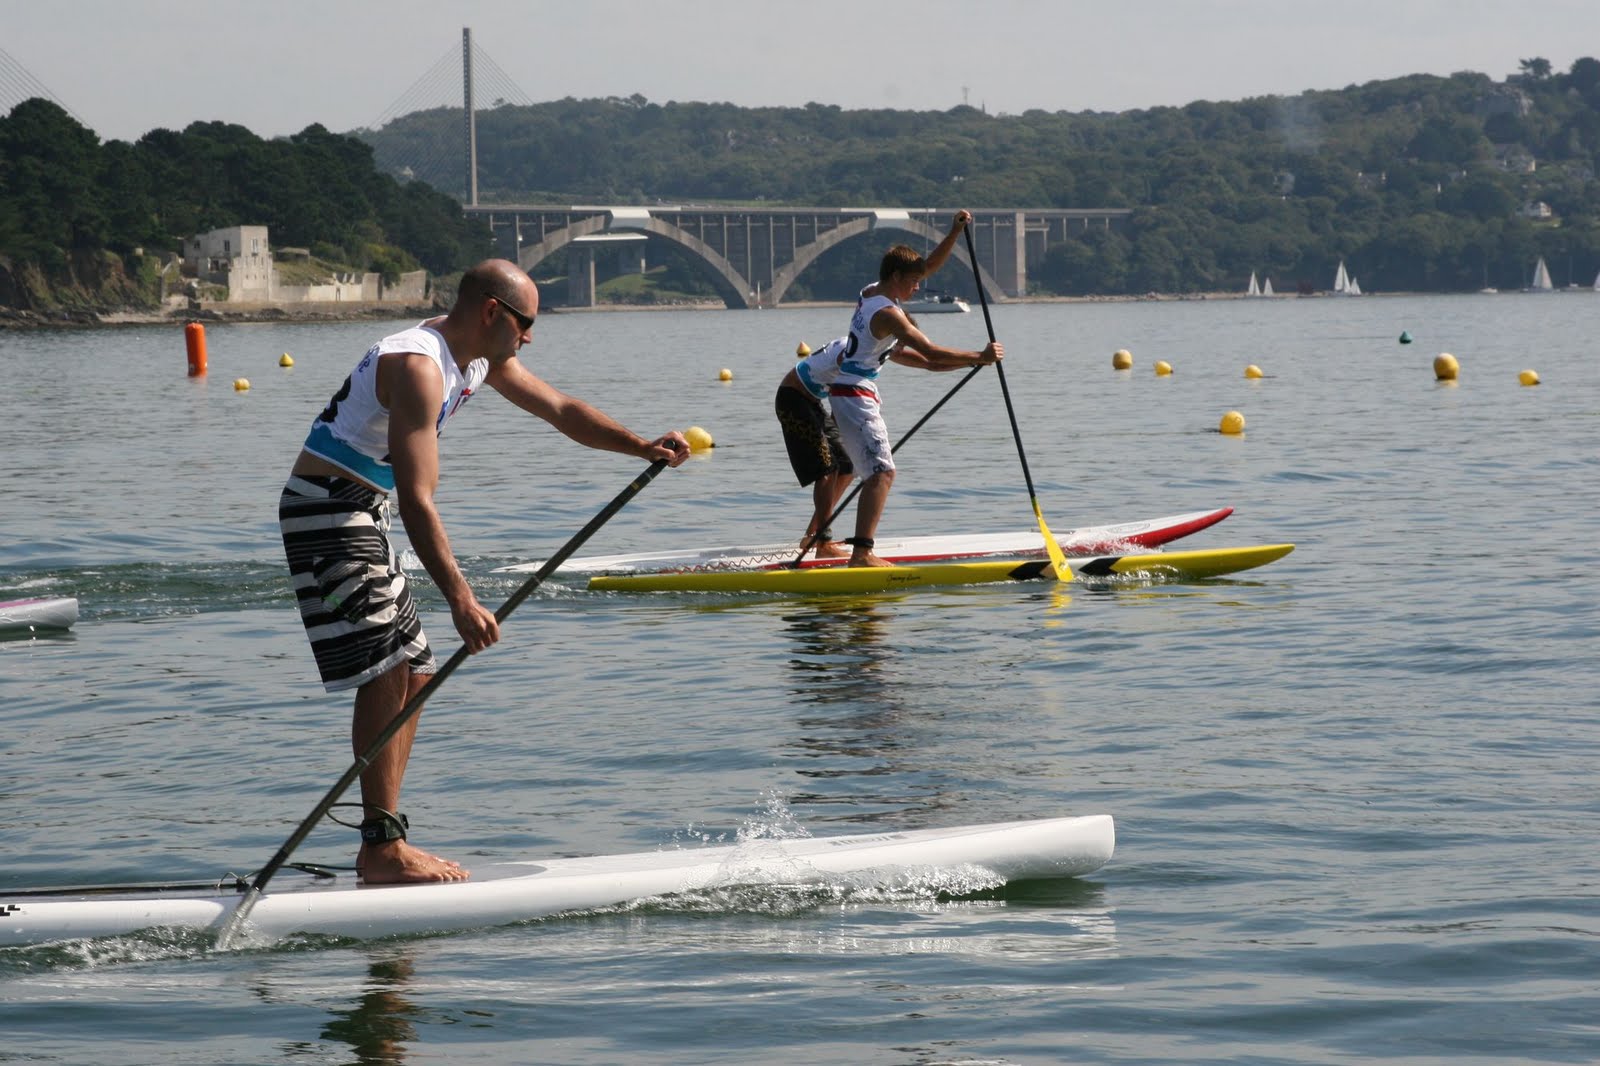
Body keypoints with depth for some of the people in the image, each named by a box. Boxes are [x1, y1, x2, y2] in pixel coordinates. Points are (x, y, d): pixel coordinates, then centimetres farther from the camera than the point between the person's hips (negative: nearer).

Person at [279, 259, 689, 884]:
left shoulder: (479, 359, 7)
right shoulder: (419, 367, -24)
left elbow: (559, 410, 18)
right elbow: (417, 500, -31)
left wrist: (643, 448, 4)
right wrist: (460, 600, -37)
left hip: (363, 515, 11)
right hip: (327, 510, -11)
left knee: (413, 673, 9)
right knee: (385, 674, -16)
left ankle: (384, 847, 10)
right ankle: (382, 849, -17)